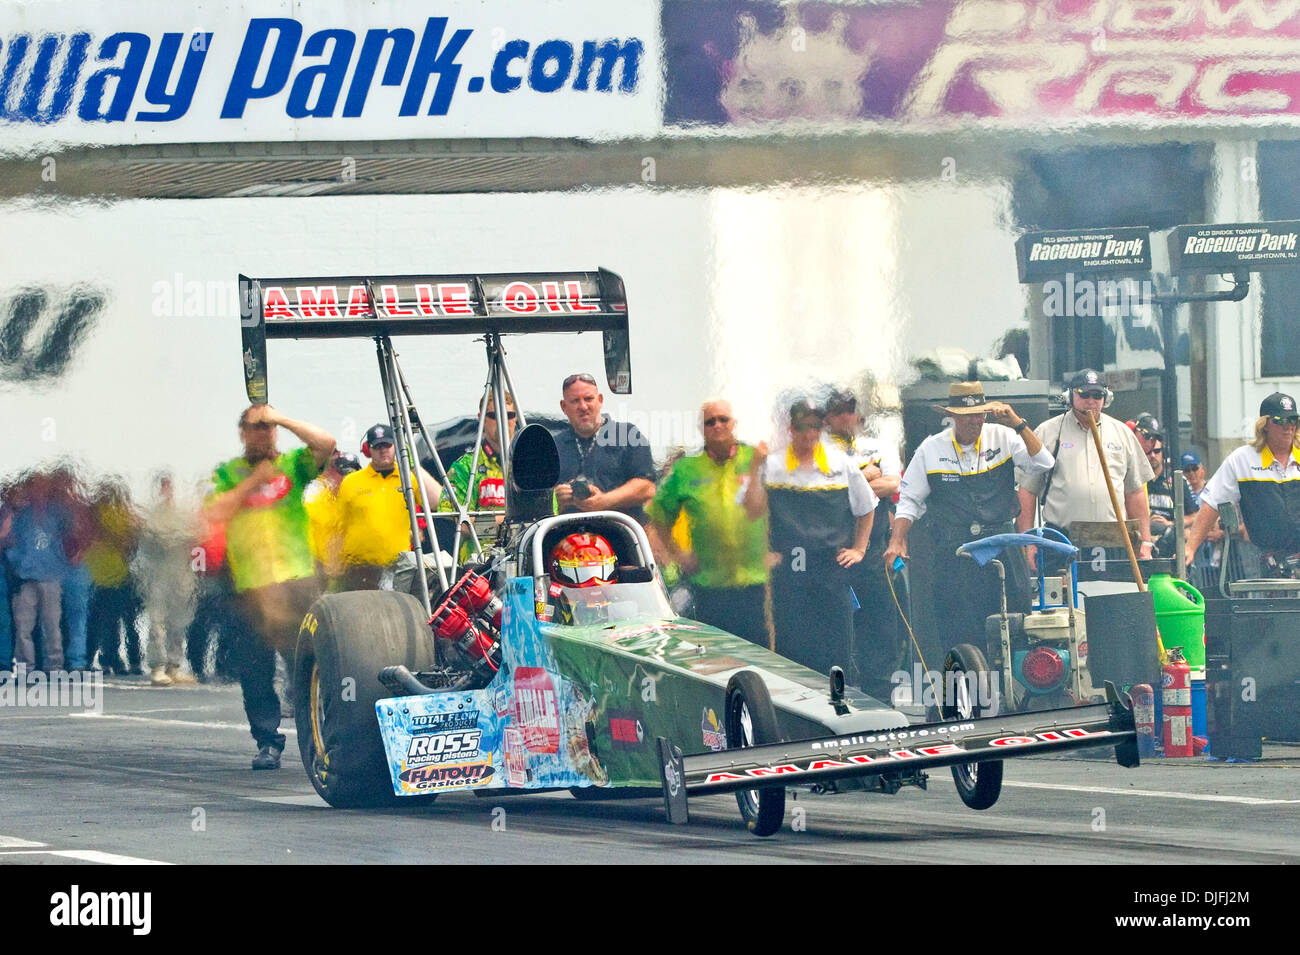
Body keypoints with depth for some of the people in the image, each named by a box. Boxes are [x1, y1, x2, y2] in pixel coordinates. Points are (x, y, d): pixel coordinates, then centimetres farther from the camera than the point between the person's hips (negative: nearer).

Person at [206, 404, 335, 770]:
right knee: (256, 670, -1)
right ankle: (267, 743, 6)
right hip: (249, 585, 1)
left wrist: (281, 418, -6)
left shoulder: (293, 464, 13)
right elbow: (214, 513, 0)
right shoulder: (228, 473, 15)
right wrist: (254, 480, -4)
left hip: (297, 577, -1)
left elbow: (326, 444, -4)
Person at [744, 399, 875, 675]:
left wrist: (858, 549, 11)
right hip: (790, 570, -1)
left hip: (832, 568, 1)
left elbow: (865, 510, 19)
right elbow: (753, 511, -4)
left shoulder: (841, 464, 8)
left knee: (837, 649, -1)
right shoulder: (772, 467, 5)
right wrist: (755, 468, -10)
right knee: (793, 647, -4)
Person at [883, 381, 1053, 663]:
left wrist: (1018, 424, -12)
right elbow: (909, 500, 11)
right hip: (952, 553, -1)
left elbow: (1042, 463, -4)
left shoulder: (1002, 437, 7)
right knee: (961, 632, -7)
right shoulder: (931, 449, 7)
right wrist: (897, 542, -1)